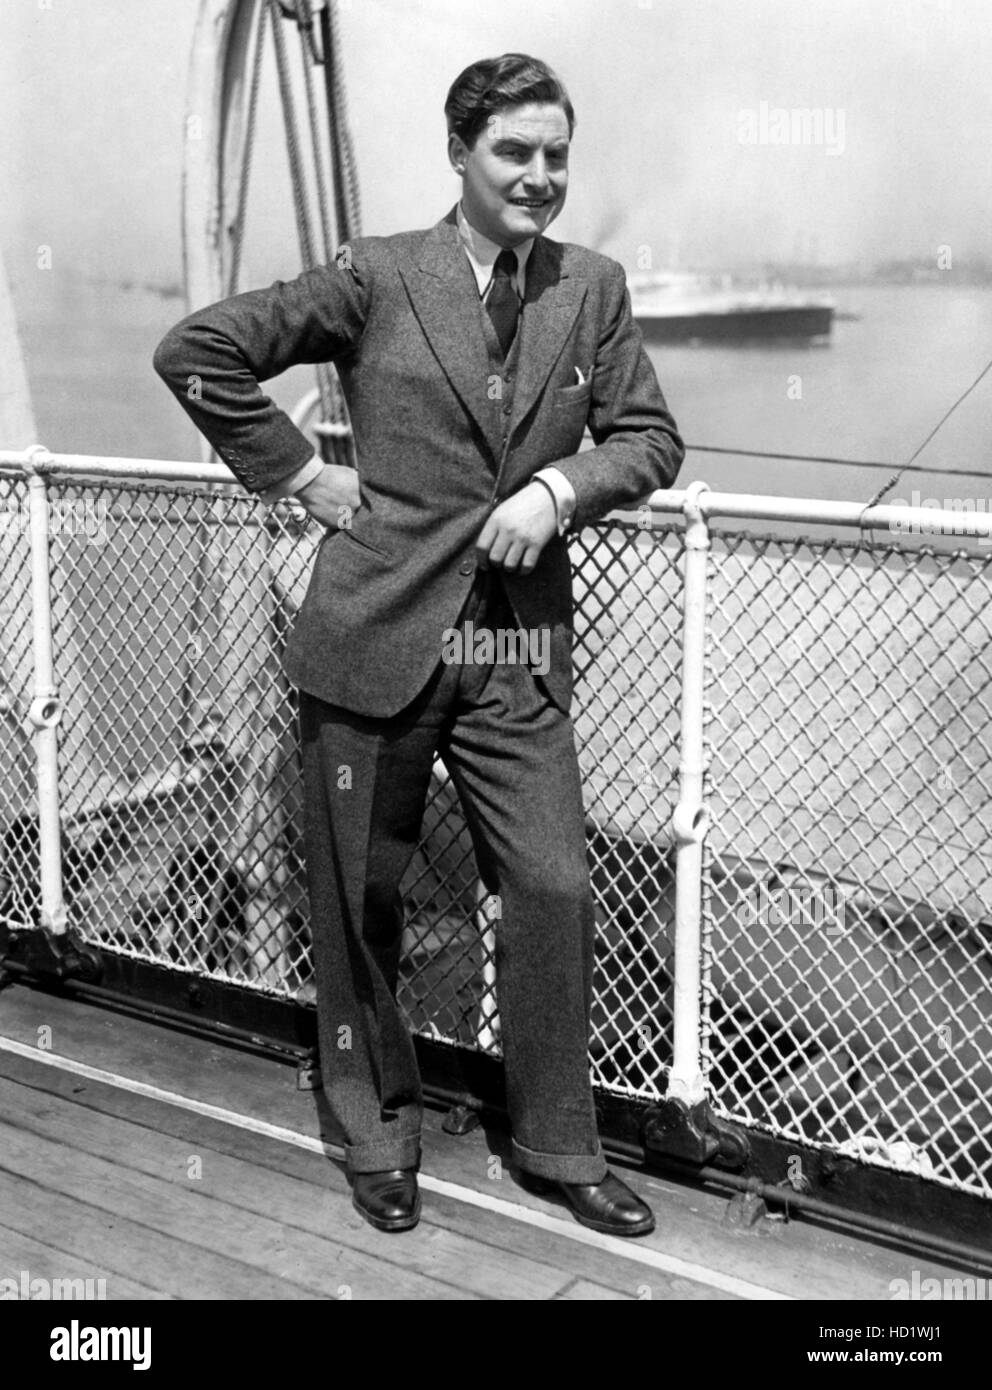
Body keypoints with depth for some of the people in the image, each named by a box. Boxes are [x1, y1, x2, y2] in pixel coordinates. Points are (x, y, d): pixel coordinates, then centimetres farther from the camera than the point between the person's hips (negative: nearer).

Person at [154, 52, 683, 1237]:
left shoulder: (593, 289, 8)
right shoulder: (379, 277, -2)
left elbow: (650, 437, 10)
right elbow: (196, 353, 0)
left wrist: (559, 487, -9)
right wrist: (299, 473, -3)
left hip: (520, 653, 2)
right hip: (377, 638, -2)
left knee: (553, 889, -1)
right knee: (359, 896, 9)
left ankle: (557, 1148, 19)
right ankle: (378, 1135, 30)